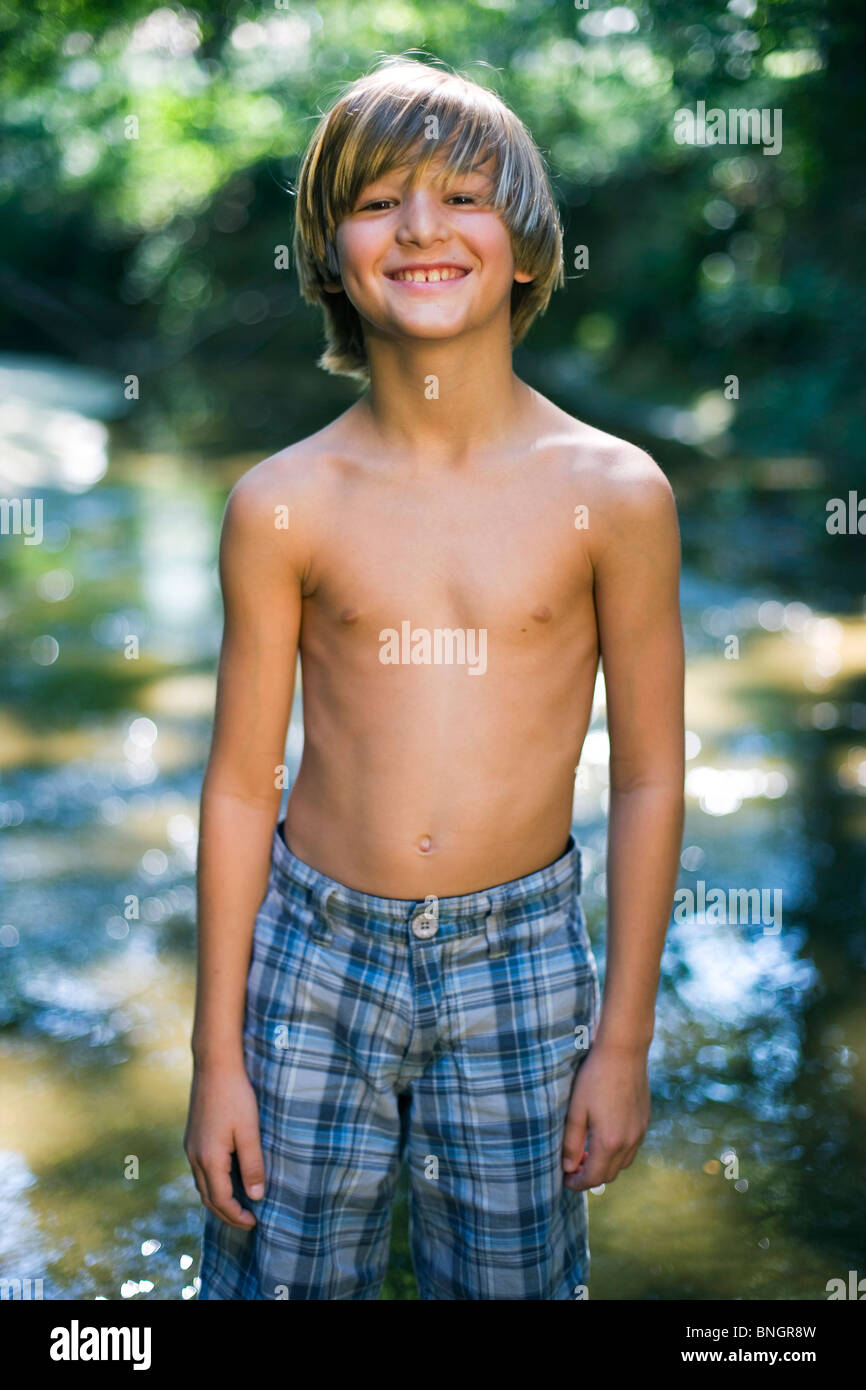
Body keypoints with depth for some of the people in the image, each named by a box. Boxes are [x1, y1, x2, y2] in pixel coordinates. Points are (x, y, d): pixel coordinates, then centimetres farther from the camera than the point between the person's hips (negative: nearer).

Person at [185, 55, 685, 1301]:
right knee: (277, 1273, 12)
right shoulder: (283, 506, -6)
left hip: (522, 961, 0)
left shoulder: (612, 493, -8)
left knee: (513, 1280, 15)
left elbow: (648, 775, -1)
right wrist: (217, 1056, 1)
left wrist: (625, 1041, 1)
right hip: (315, 955, 1)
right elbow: (240, 787, -1)